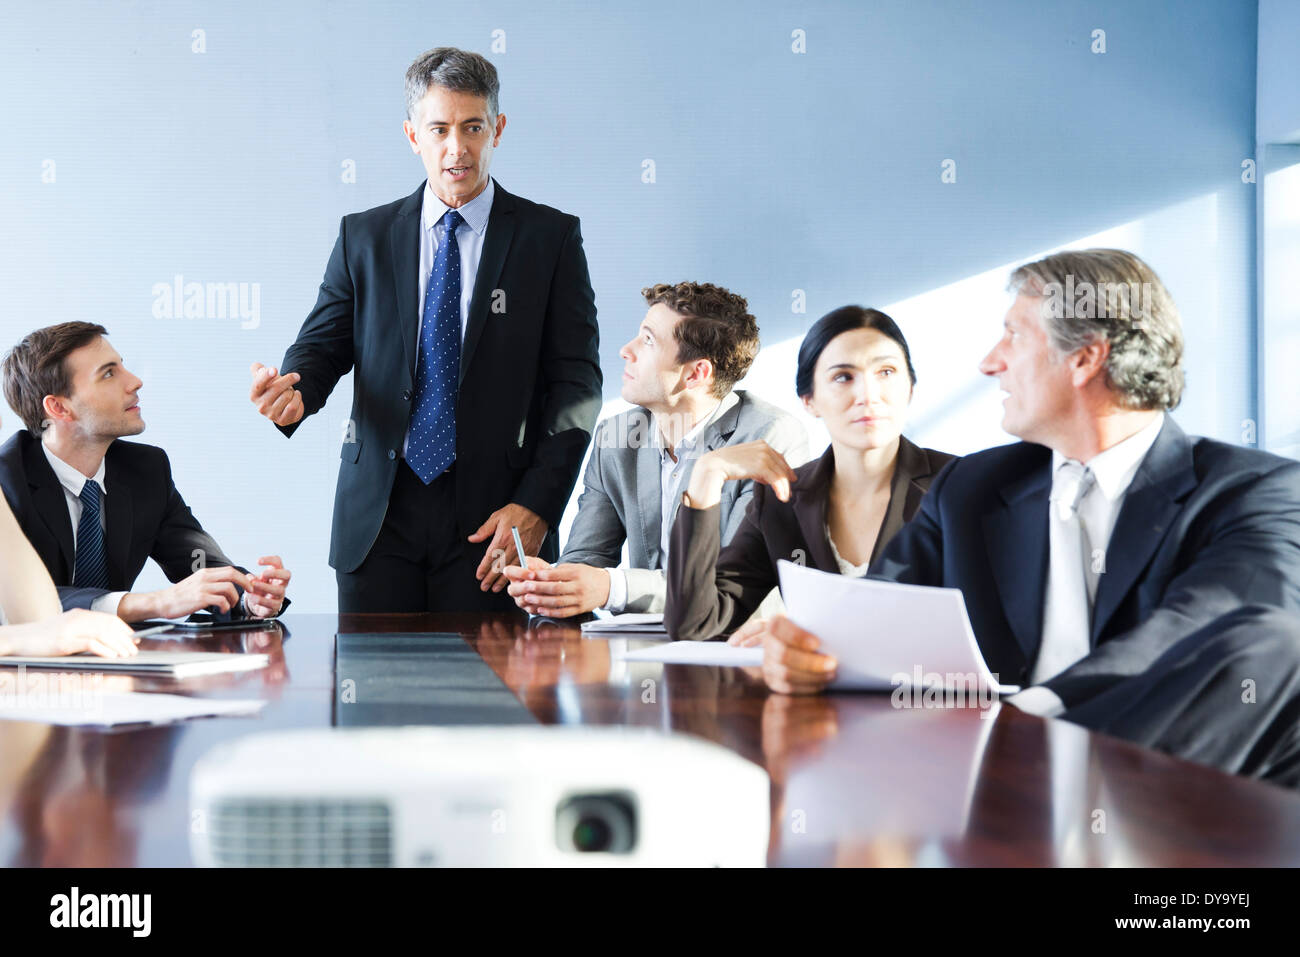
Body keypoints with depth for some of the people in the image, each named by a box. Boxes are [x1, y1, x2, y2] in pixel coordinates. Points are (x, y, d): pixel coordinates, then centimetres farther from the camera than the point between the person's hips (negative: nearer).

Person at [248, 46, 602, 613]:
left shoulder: (550, 237, 3)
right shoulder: (364, 236, 10)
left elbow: (576, 383, -1)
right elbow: (323, 345, 10)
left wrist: (536, 506, -11)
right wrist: (292, 392, -15)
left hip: (493, 519, -2)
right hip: (379, 517, 2)